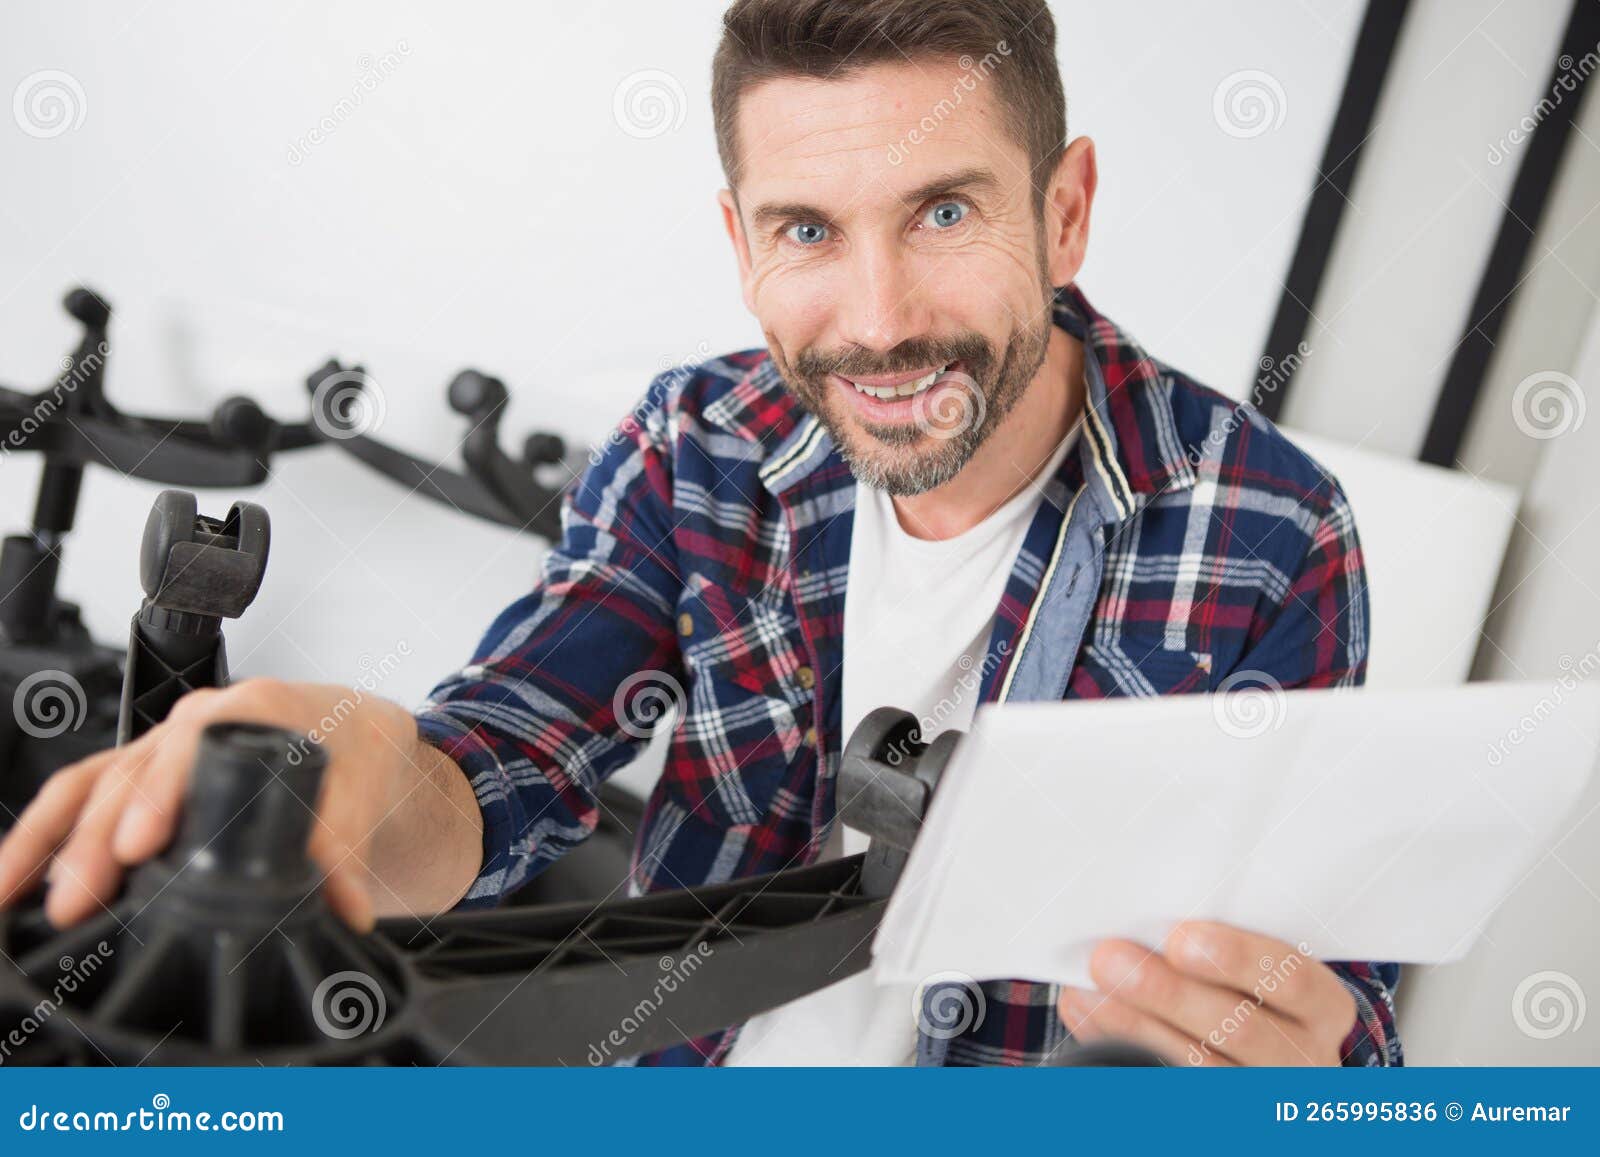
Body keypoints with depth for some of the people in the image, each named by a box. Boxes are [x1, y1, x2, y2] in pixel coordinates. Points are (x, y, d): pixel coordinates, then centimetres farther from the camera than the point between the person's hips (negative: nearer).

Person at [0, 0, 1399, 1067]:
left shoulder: (1269, 540, -14)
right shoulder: (694, 452, -5)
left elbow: (1345, 970, -12)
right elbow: (499, 780, -13)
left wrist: (1299, 1048, -35)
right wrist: (373, 774, -36)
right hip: (678, 1072, 1)